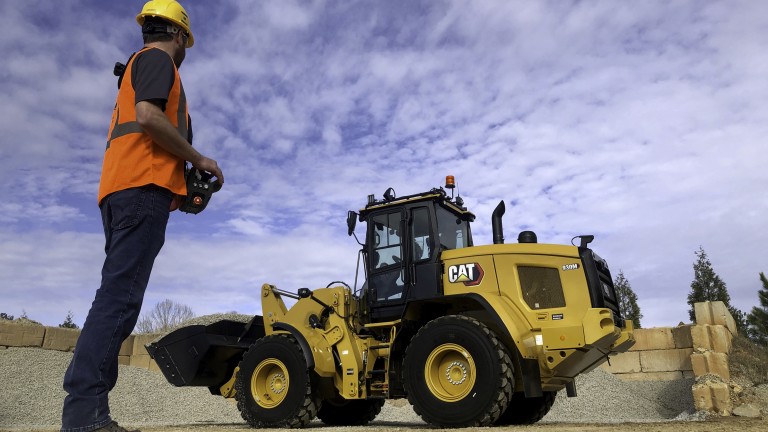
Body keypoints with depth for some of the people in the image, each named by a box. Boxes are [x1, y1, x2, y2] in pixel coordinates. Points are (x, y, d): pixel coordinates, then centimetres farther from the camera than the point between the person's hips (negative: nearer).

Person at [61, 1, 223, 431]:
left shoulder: (137, 65, 33)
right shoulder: (158, 59, 5)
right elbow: (149, 117, -14)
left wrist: (171, 188, 24)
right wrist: (199, 159, -5)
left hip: (120, 191, 10)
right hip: (143, 186, -10)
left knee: (118, 295, 4)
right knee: (120, 295, -17)